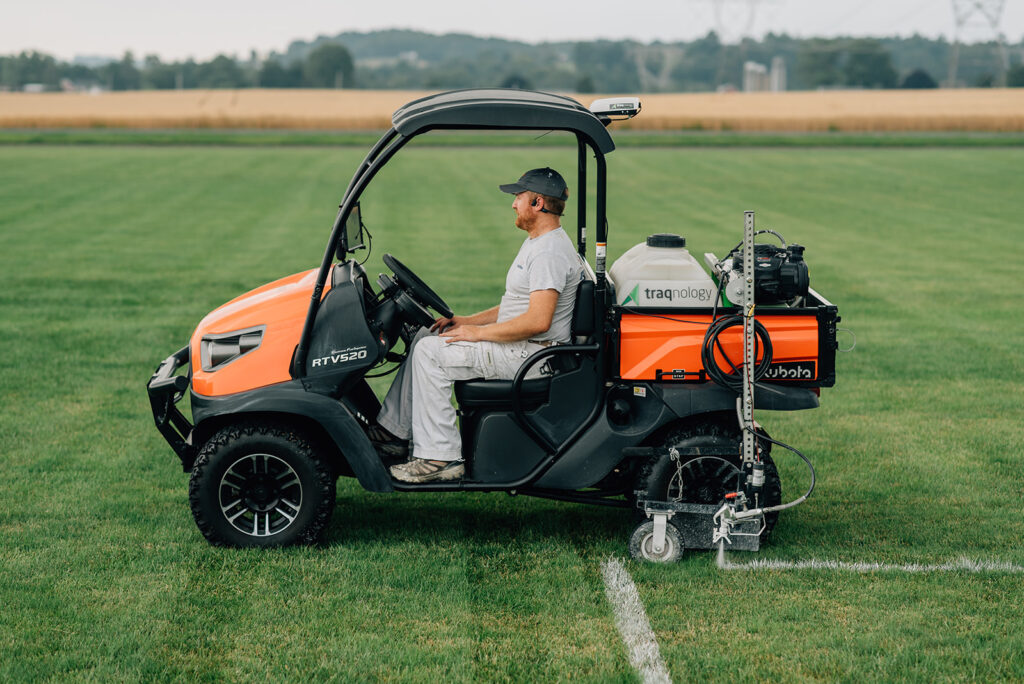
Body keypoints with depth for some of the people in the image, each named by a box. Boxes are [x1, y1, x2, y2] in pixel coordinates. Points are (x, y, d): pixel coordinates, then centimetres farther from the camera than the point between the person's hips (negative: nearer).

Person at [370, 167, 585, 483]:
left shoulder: (550, 252, -19)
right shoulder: (536, 242, 16)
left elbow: (537, 321, -28)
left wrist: (479, 332, -19)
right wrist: (467, 321, 11)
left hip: (532, 354, -11)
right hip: (520, 347, 11)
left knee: (430, 352, -15)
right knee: (426, 337, 12)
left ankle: (439, 457, -13)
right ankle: (393, 433, 11)